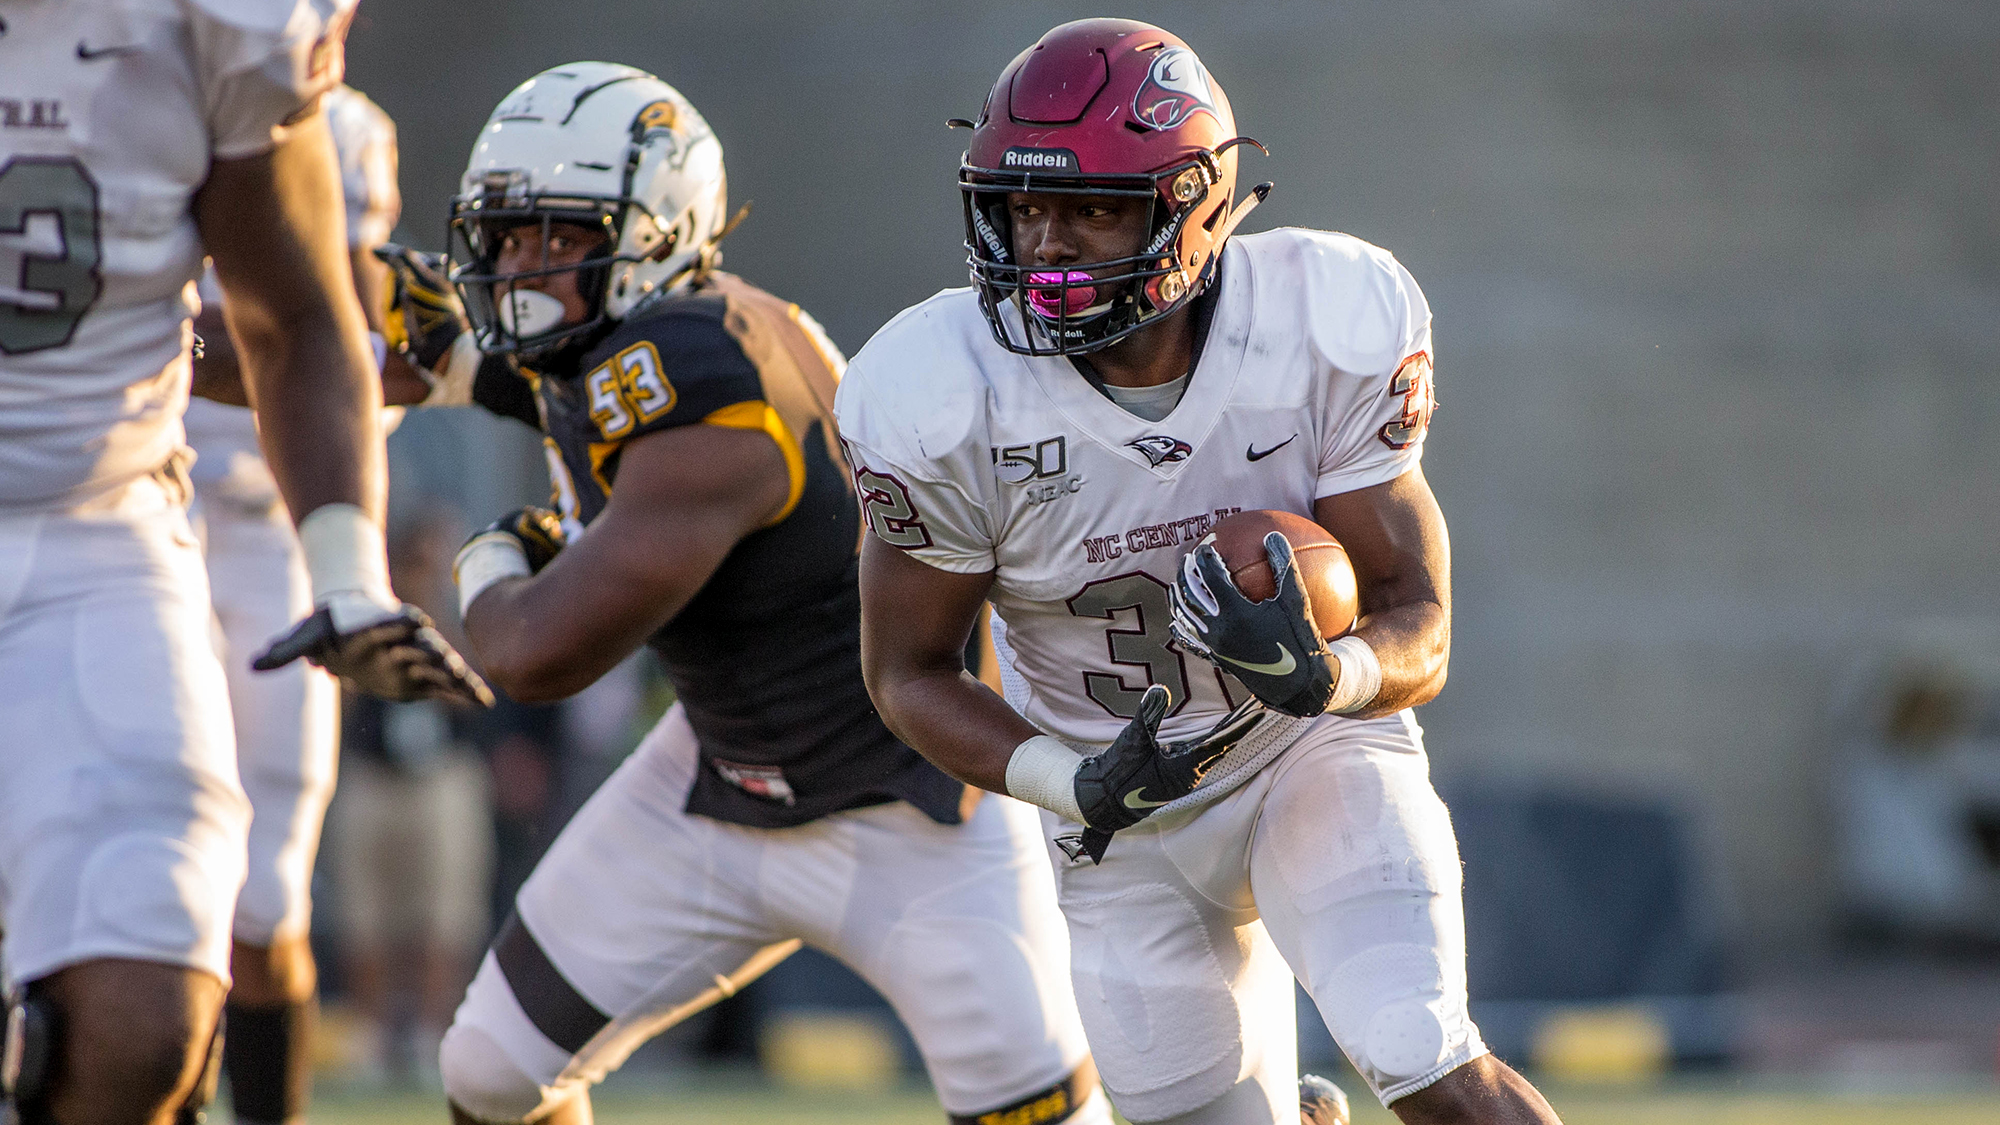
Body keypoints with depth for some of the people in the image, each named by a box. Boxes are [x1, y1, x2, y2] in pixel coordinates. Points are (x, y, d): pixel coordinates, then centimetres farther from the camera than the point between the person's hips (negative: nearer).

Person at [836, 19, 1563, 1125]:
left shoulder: (1330, 327, -21)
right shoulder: (941, 401, -21)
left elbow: (1418, 633, -15)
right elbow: (908, 671, -7)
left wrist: (1328, 671, -39)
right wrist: (1068, 782, -26)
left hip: (1318, 749, -1)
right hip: (1128, 820, 1)